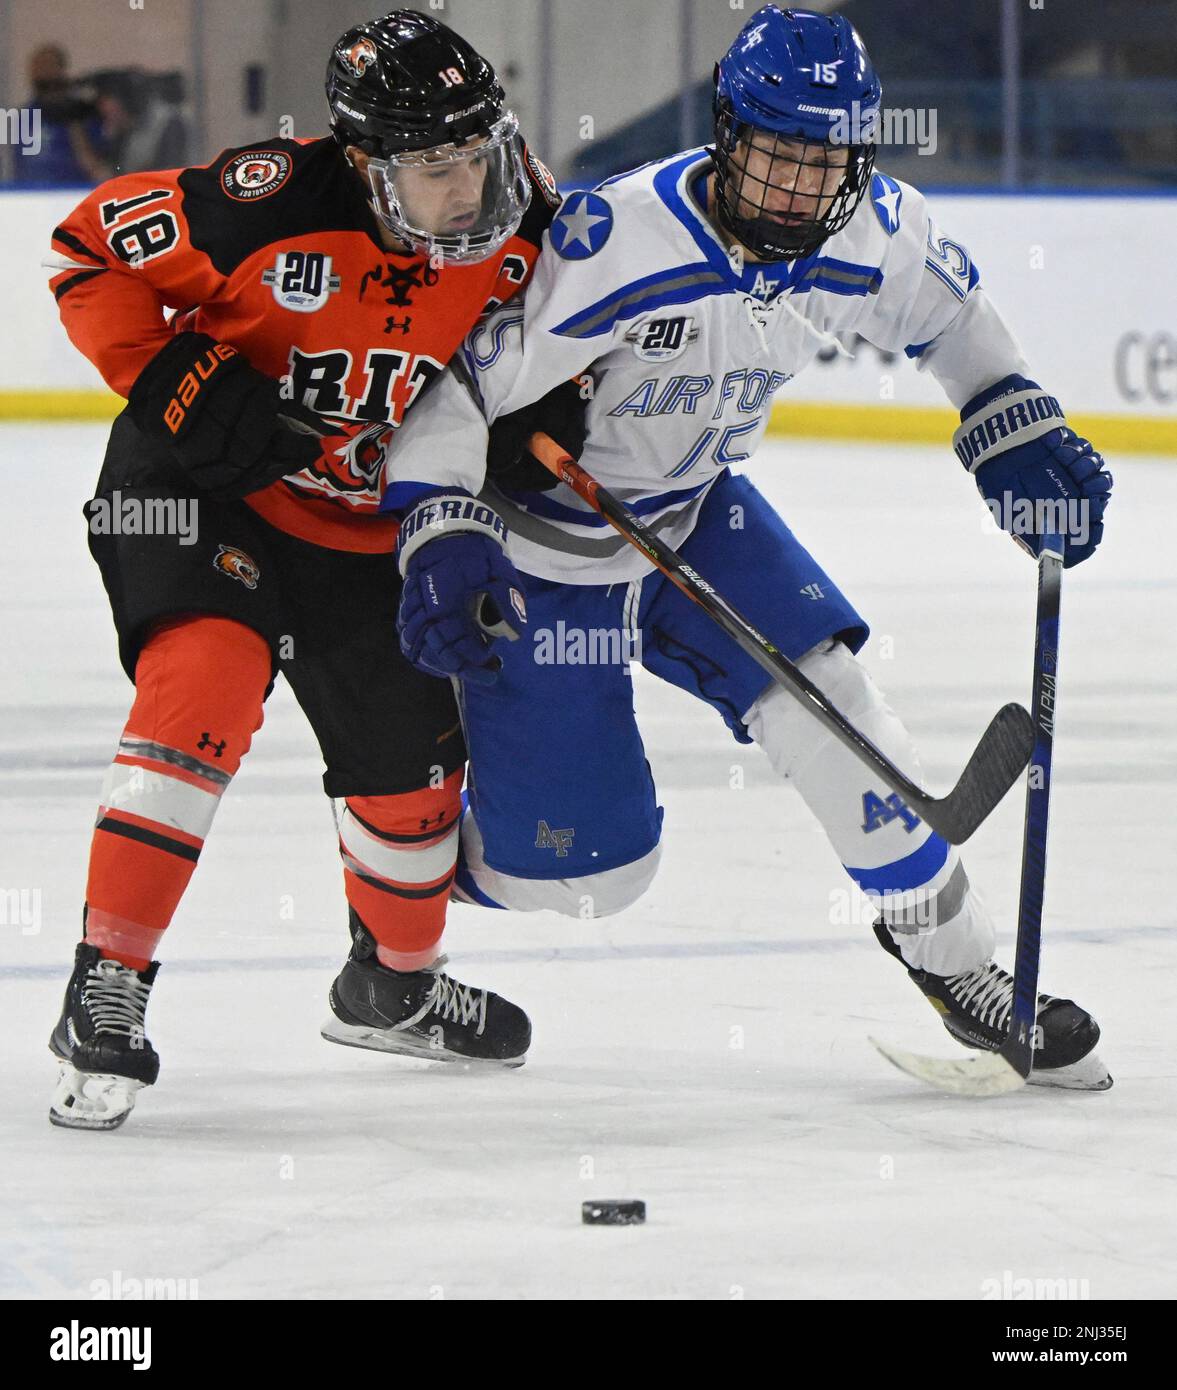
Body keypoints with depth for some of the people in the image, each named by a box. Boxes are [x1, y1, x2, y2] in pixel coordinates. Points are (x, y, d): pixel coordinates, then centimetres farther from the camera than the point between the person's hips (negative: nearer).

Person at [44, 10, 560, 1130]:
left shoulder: (519, 220, -13)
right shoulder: (274, 205, -29)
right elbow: (91, 251, -18)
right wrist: (174, 382, -25)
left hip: (364, 532, 6)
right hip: (201, 485, -5)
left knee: (414, 765, 12)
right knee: (206, 684, -30)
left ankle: (394, 984, 42)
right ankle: (105, 990, -25)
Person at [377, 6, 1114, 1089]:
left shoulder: (873, 234, -15)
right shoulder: (616, 245, -35)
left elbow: (947, 310, 9)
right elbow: (457, 379, -29)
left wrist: (1020, 434, 1)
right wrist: (438, 548, -39)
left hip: (694, 512, 5)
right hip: (542, 541, -5)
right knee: (581, 869, -6)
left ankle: (949, 949, 8)